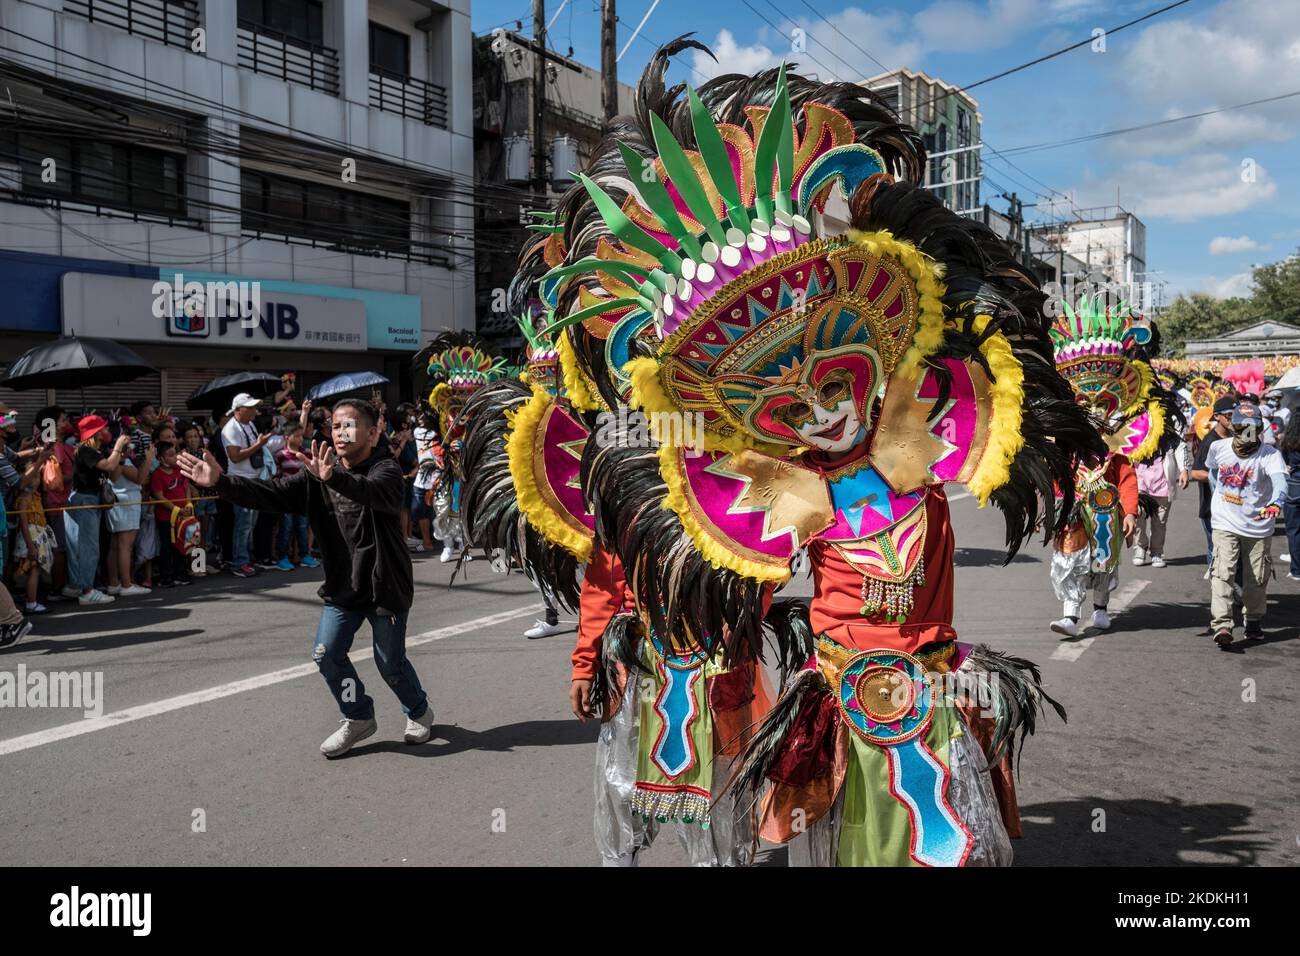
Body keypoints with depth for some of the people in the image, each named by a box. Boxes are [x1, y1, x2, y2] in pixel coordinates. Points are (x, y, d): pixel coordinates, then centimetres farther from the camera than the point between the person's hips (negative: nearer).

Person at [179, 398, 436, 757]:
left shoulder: (386, 471, -17)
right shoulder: (317, 476, 1)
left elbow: (372, 492, -40)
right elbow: (271, 493, -9)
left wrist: (333, 478, -60)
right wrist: (220, 482, -23)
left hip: (386, 586, -5)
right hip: (341, 586, 5)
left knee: (390, 662, 4)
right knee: (326, 653, -2)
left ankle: (420, 713, 33)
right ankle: (359, 718, 21)